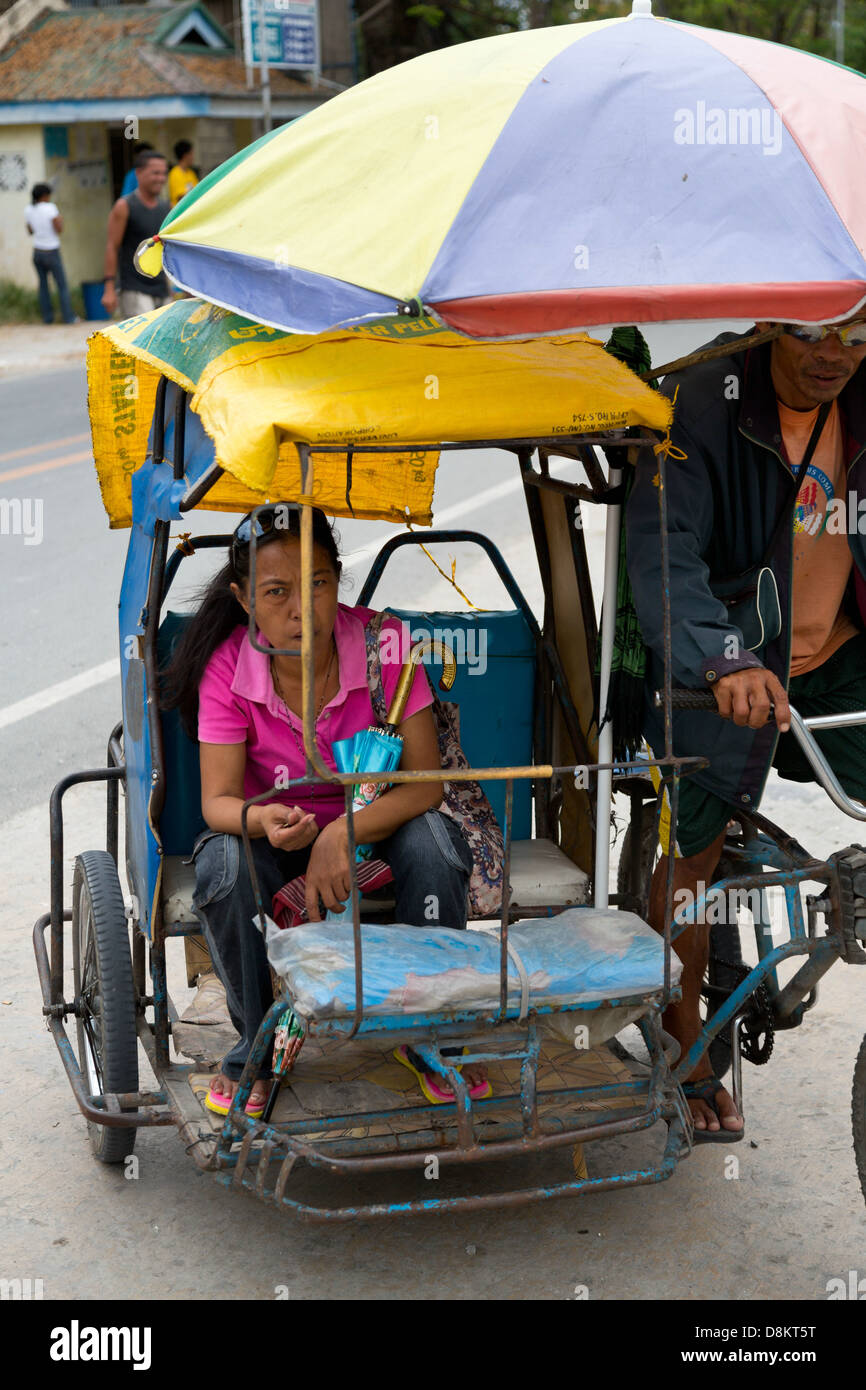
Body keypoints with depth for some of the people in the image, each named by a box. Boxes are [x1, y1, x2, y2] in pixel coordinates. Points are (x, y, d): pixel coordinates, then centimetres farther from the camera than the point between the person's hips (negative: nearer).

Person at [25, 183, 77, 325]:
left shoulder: (29, 210, 2)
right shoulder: (50, 208, -15)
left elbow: (30, 231, 12)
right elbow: (59, 229, -15)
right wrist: (60, 220, 4)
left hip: (37, 253, 5)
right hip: (52, 252, -5)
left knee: (43, 284, 15)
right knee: (62, 286, 5)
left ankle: (47, 316, 12)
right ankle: (68, 317, 4)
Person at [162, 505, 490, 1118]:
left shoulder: (383, 642, -22)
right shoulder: (227, 667, -20)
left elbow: (426, 784, -22)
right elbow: (217, 801, -19)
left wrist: (341, 835, -38)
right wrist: (263, 820, -44)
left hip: (377, 819, 0)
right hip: (275, 829, 0)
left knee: (436, 841, -32)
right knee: (222, 864, -32)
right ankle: (255, 1050, -6)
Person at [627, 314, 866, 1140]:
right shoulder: (702, 408, -17)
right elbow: (661, 551, -28)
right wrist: (723, 661, -45)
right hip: (721, 669, -3)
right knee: (691, 852, 3)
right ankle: (689, 1063, 21)